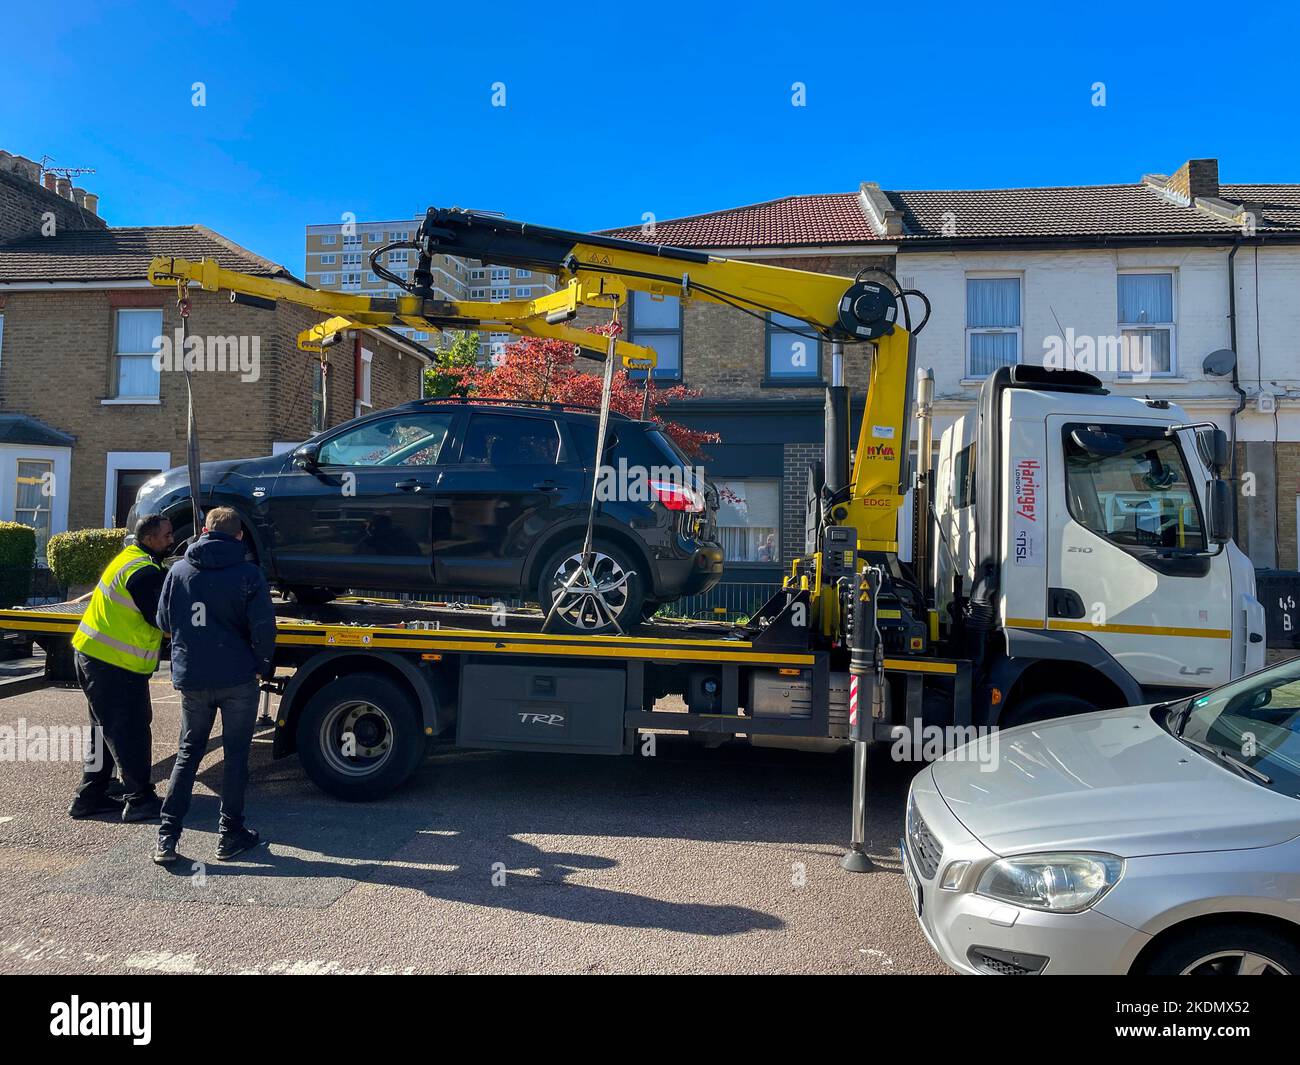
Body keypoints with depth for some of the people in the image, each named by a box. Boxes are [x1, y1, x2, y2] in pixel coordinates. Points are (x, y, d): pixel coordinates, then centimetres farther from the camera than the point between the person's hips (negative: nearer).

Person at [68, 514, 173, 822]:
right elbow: (164, 619, -20)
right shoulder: (145, 573, -21)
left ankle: (90, 796, 26)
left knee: (107, 731, 19)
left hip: (92, 655, 10)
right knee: (130, 734, -1)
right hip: (114, 666, -10)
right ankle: (140, 799, 7)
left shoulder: (129, 557, 10)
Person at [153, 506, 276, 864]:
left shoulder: (179, 570, 1)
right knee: (236, 755, 9)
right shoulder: (248, 574, -10)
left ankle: (167, 837, 12)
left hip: (191, 679, 3)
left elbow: (164, 621, 9)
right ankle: (231, 835, 15)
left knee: (188, 753, 17)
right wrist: (263, 664, 1)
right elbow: (263, 627, -15)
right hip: (237, 678, -3)